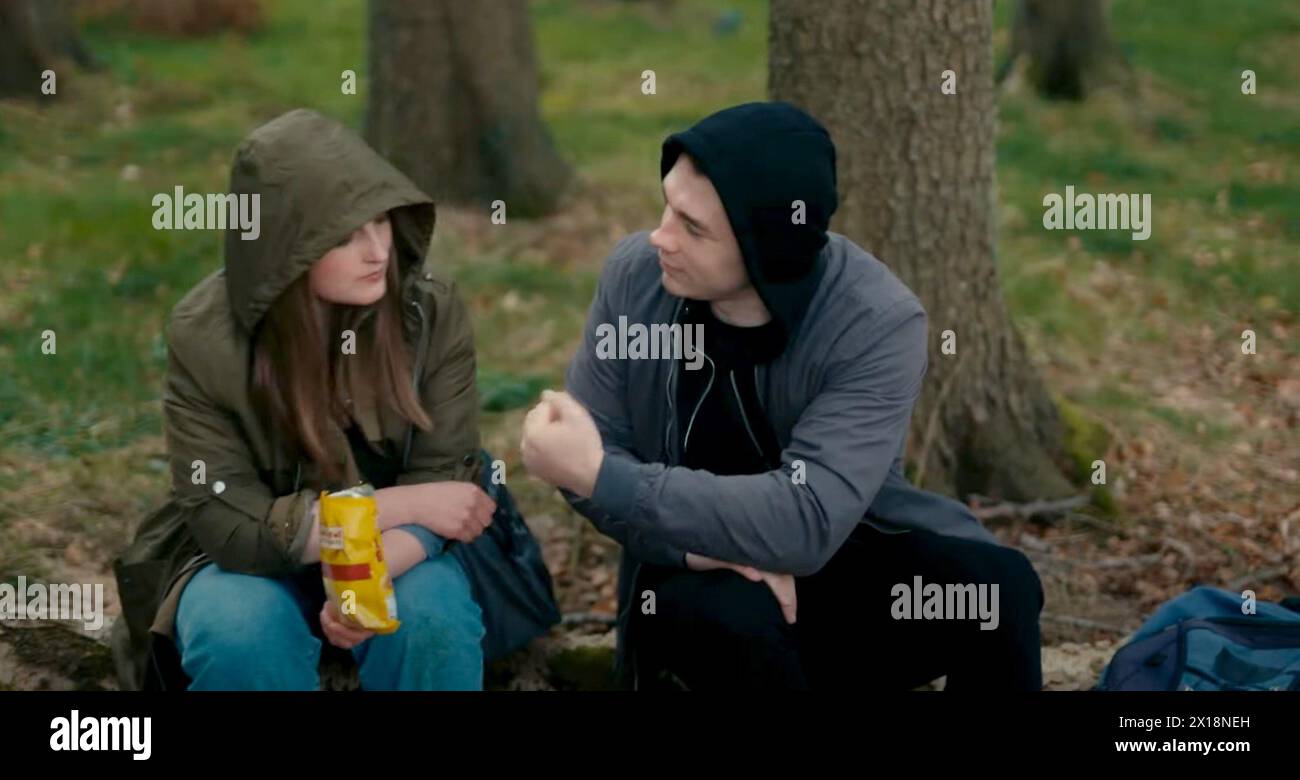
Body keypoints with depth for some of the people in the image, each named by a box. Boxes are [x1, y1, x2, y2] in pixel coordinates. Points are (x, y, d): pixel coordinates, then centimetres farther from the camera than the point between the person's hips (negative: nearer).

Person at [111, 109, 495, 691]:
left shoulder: (432, 311, -14)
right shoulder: (205, 336, -20)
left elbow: (442, 477, -13)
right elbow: (231, 527, -20)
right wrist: (403, 504, -24)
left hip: (395, 551, 1)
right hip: (254, 558, -1)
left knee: (433, 621, -30)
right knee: (240, 635, -32)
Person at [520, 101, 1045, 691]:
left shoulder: (879, 324, -23)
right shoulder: (636, 275, -12)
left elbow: (804, 523, -32)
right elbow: (590, 455, -8)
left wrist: (600, 476, -34)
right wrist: (700, 546, -27)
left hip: (845, 556, -1)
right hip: (695, 573, 1)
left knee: (993, 581, -28)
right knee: (730, 618, -34)